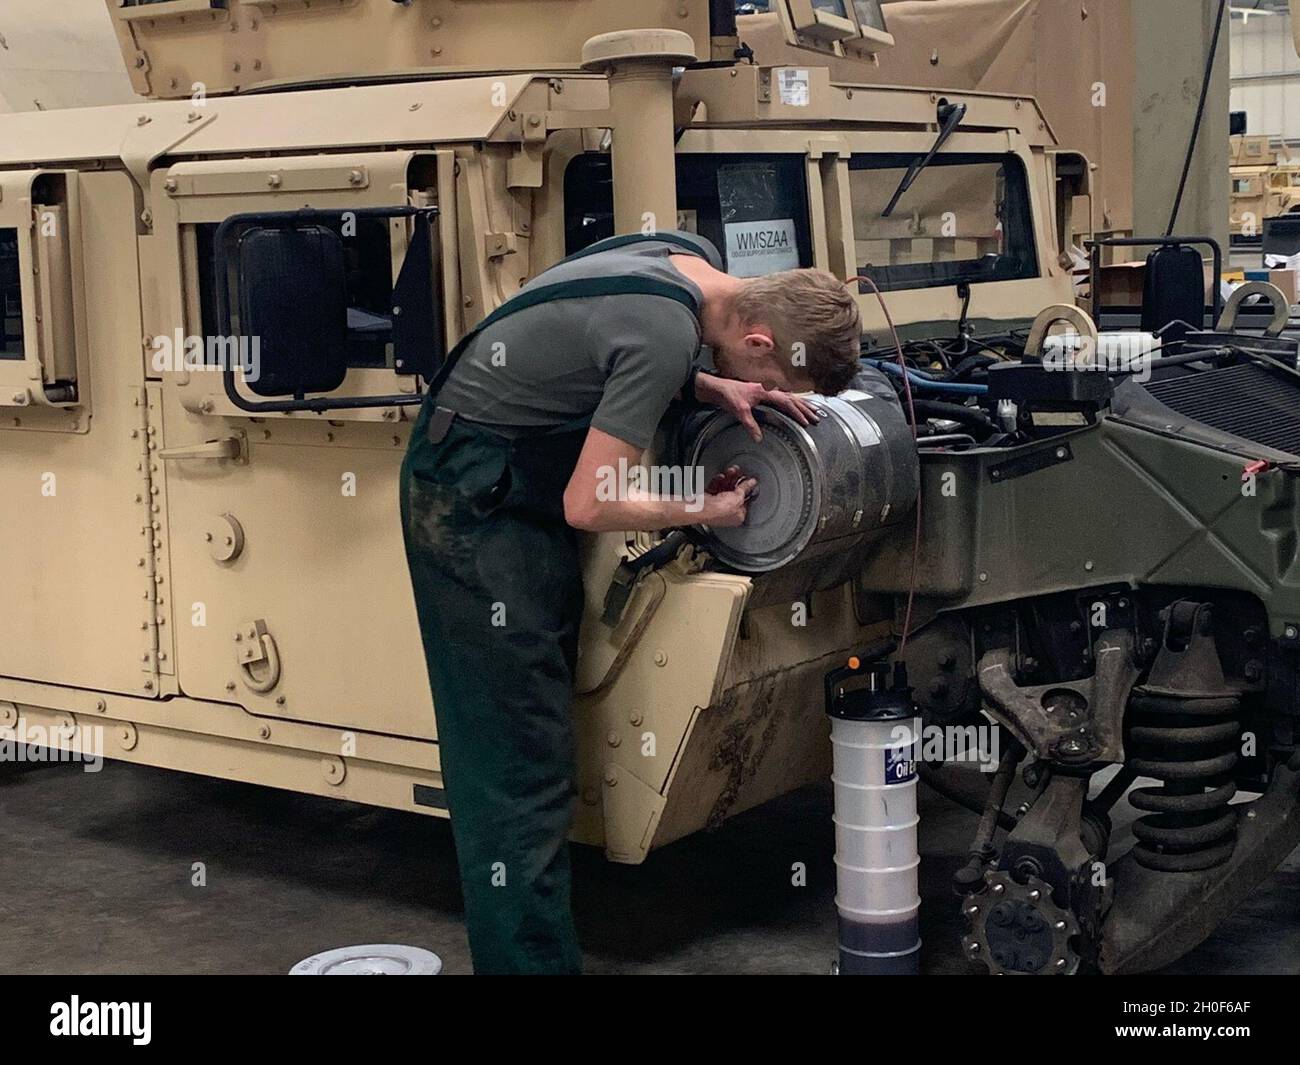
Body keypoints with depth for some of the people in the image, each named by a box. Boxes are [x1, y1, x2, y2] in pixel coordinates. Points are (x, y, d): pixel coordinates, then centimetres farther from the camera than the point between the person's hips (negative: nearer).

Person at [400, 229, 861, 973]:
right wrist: (707, 513, -8)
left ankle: (533, 940, 22)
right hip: (475, 502, -10)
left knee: (531, 746, 13)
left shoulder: (690, 259, 1)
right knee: (520, 761, -8)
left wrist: (716, 389, 2)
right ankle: (529, 957, -2)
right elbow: (591, 506, -23)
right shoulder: (667, 333, -26)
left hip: (508, 484, 10)